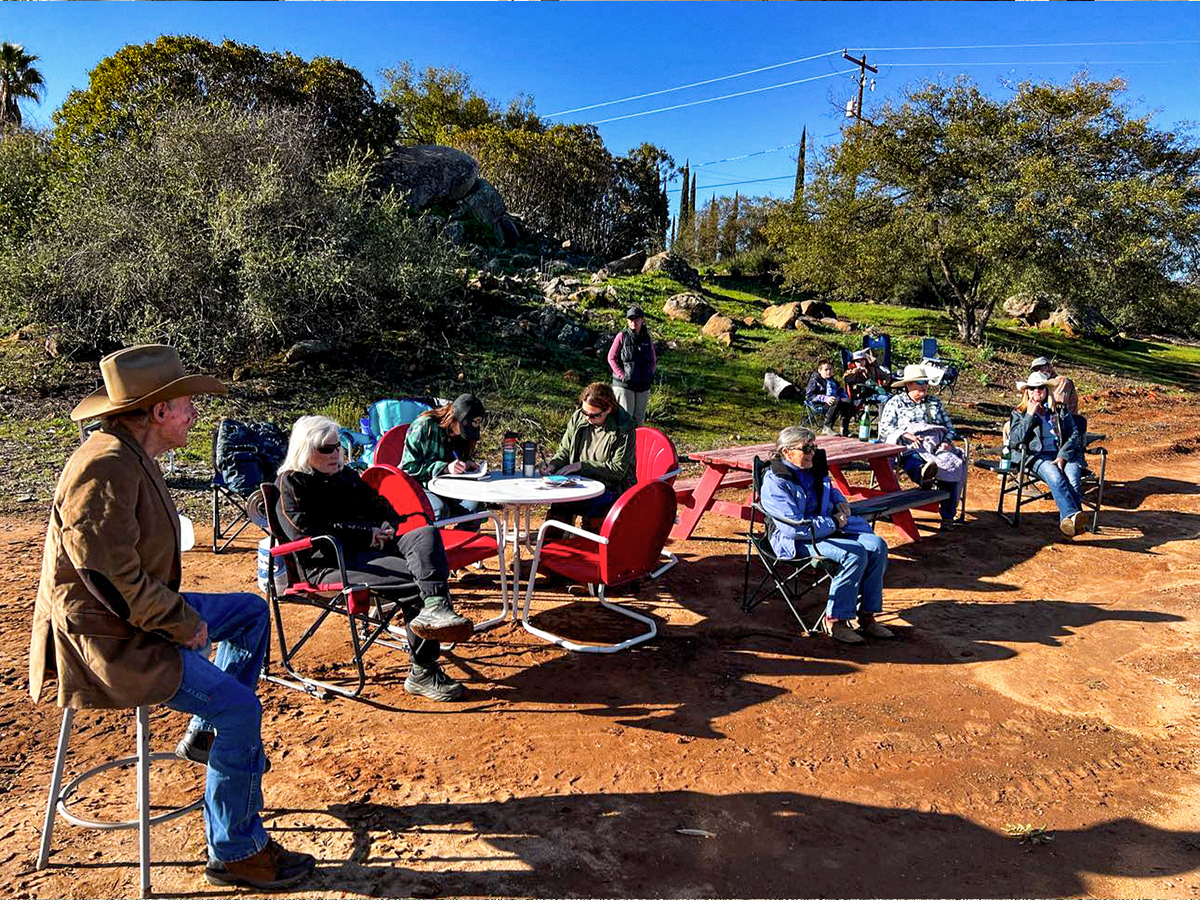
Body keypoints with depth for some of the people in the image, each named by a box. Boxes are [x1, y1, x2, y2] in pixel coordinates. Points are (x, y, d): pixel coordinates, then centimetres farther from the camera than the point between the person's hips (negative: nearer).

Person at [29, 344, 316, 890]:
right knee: (238, 705, -16)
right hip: (106, 638, -10)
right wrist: (186, 623, -16)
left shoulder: (132, 457, 8)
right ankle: (235, 853, -2)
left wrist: (180, 611, 8)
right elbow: (114, 578, -28)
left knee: (251, 612, 16)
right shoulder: (105, 469, -25)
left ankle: (207, 733, 22)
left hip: (137, 615, 10)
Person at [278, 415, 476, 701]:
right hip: (331, 564, -7)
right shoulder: (291, 483, 5)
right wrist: (367, 535, -11)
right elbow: (308, 530, -10)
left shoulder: (346, 474, 28)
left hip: (371, 548, 7)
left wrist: (386, 528, 5)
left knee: (427, 534, -26)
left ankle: (434, 609, -48)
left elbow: (384, 507, 31)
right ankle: (423, 672, -34)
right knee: (416, 574, -29)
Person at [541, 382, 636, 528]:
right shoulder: (577, 418, 4)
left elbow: (618, 470, -14)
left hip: (611, 488, -4)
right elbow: (564, 451, 16)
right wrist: (553, 464, -7)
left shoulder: (624, 428, -11)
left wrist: (581, 465, -18)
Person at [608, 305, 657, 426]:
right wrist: (622, 375, -10)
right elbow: (611, 358, -1)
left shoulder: (647, 339, 8)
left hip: (643, 385, 4)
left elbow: (653, 361, 16)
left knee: (639, 419, 10)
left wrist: (649, 375, -1)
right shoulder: (622, 336, -2)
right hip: (624, 384, -4)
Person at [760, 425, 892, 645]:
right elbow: (795, 527, -21)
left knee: (877, 545, -13)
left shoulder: (813, 470, 13)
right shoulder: (775, 482, -14)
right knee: (855, 553, -28)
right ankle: (833, 620, -16)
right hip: (798, 541, -8)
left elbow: (831, 490, 36)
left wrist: (840, 502, 12)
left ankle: (866, 615, -7)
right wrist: (834, 522, -15)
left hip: (828, 527, 9)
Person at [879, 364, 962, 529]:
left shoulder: (935, 402, 28)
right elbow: (885, 427, 2)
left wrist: (947, 441, 2)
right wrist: (906, 435, -15)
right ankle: (923, 472, -74)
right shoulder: (896, 402, 15)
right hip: (910, 447, -2)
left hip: (937, 446, 2)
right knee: (913, 460, -39)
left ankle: (947, 515, -31)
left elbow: (949, 426, 25)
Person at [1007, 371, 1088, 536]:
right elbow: (1014, 440, 2)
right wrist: (1030, 415, -1)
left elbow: (1075, 434, 10)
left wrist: (1063, 456, -7)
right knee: (1055, 477, -35)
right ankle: (1073, 515, -54)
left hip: (1064, 454, 2)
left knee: (1074, 477, -33)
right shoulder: (1019, 413, 19)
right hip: (1038, 456, -2)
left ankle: (1067, 521, -46)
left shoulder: (1061, 411, 24)